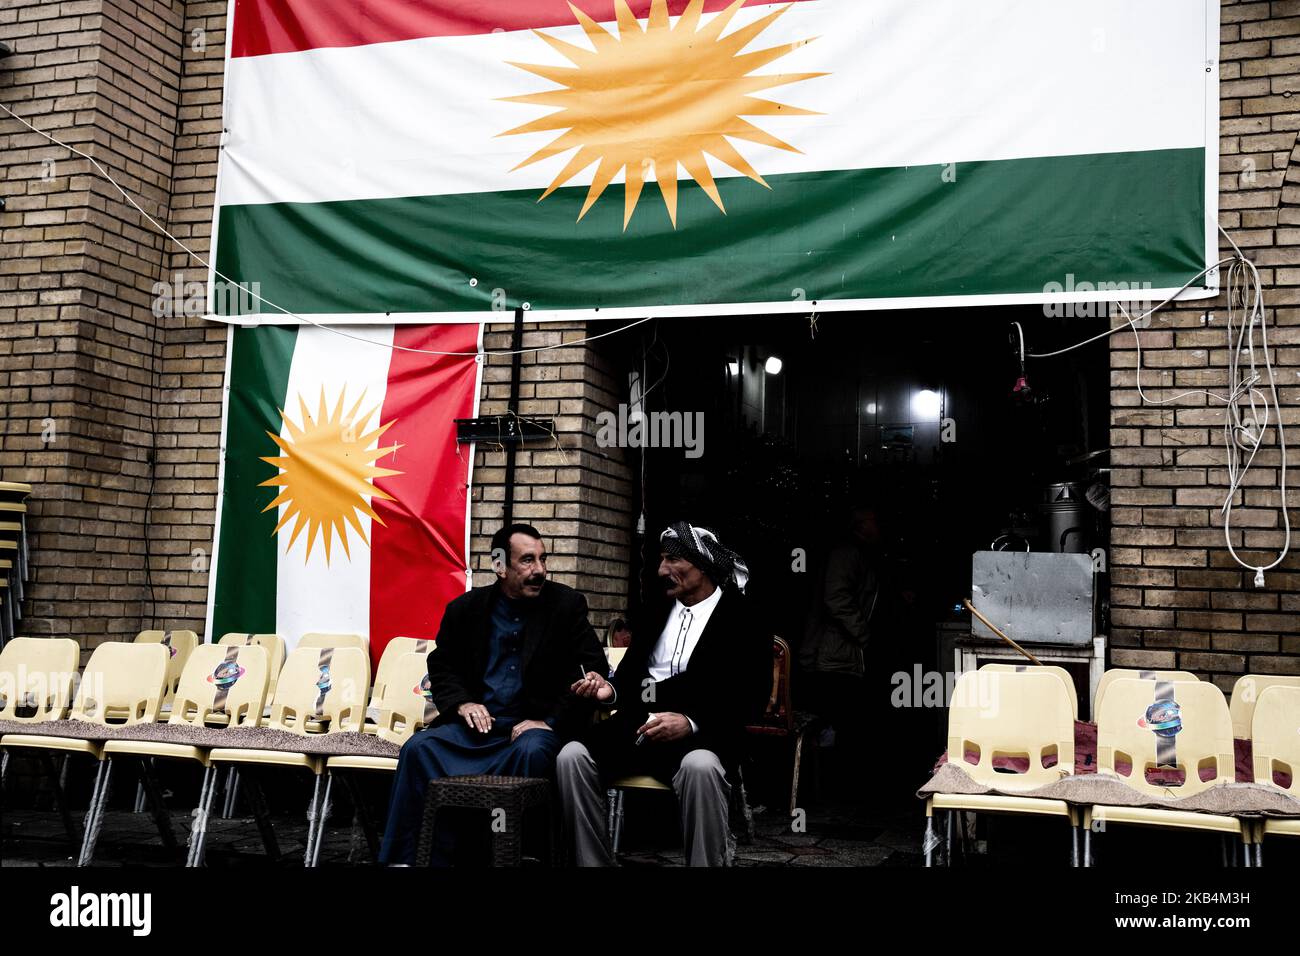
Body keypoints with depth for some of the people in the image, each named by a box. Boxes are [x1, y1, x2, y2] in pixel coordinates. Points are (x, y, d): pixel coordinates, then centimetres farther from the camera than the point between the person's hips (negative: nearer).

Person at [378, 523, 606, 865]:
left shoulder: (567, 604, 0)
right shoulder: (466, 608, 8)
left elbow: (592, 670, -4)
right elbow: (441, 664, 16)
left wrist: (552, 721, -14)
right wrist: (462, 703, -5)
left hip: (535, 726, -3)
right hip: (478, 722, 3)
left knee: (533, 752, -36)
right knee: (418, 748, -20)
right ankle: (403, 858, -12)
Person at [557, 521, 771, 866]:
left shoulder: (742, 618, 1)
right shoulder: (655, 614, 18)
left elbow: (751, 695, -8)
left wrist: (691, 721, -22)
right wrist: (611, 691, -3)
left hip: (701, 732, -5)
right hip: (639, 724, 5)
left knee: (700, 767, -39)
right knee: (573, 756, -21)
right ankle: (592, 862, -11)